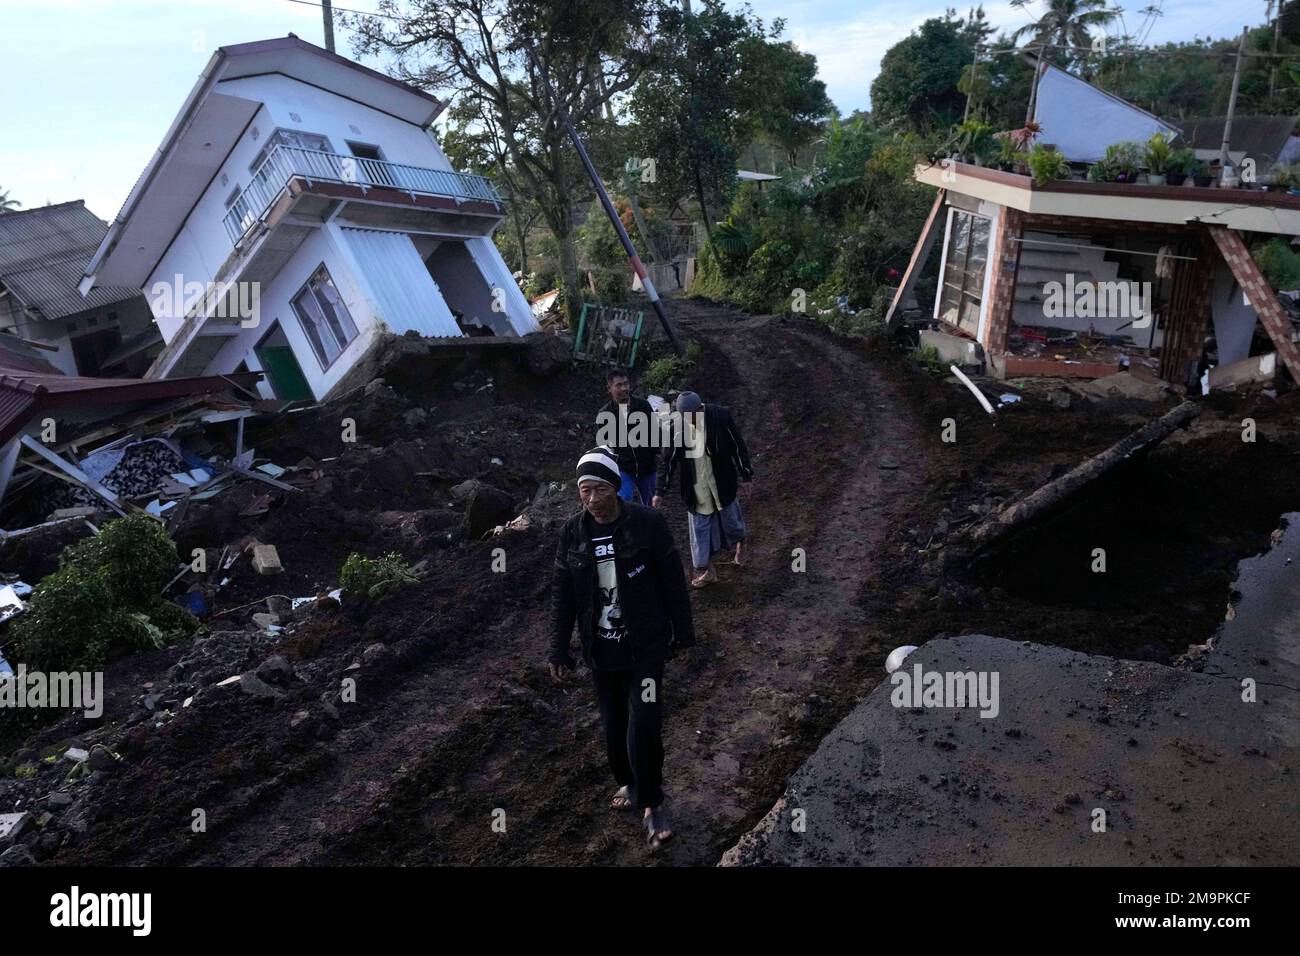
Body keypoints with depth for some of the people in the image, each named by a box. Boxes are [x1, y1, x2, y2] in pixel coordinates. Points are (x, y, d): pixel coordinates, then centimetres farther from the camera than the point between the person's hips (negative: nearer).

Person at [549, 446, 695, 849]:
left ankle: (652, 804, 13)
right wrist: (559, 650, 5)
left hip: (645, 647, -3)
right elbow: (562, 594, 4)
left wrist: (683, 632, 0)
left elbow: (673, 581, -5)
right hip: (600, 650, 3)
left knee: (643, 730, -8)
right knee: (614, 727, 16)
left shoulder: (647, 523, -13)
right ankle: (629, 783, 42)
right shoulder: (572, 533, -4)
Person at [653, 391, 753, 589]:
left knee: (730, 518, 17)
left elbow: (738, 445, -6)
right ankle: (706, 570, 21)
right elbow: (670, 460, -5)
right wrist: (660, 491, -4)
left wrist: (745, 473, -1)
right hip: (696, 489, 2)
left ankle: (739, 543, 49)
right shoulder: (679, 426, -11)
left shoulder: (721, 416, -17)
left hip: (722, 484, -1)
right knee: (700, 527, 8)